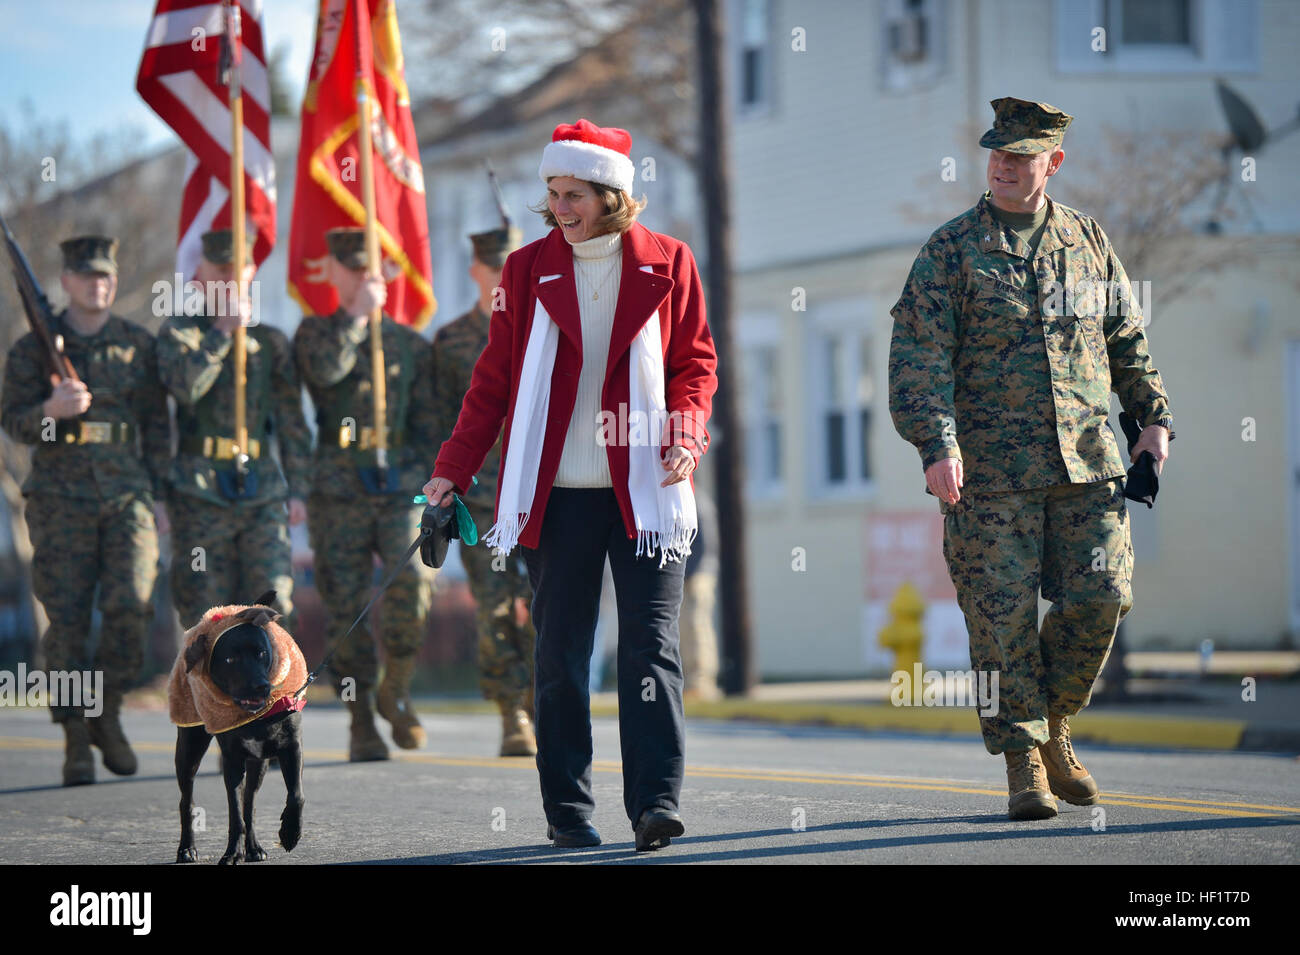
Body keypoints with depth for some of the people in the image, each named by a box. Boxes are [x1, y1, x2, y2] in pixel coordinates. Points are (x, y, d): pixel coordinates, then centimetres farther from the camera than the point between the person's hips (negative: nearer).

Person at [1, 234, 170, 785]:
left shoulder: (139, 345, 10)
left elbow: (156, 425, 12)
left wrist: (160, 497, 7)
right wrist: (52, 409, -20)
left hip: (127, 494, 1)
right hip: (61, 497, -1)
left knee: (130, 605, -14)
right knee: (67, 620, -4)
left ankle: (107, 714, 6)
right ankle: (76, 740, 4)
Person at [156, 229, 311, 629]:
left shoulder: (271, 341, 14)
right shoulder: (179, 331, 7)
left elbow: (292, 422, 14)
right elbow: (186, 386, -14)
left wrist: (297, 489, 6)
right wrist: (223, 331, -14)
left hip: (263, 493, 2)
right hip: (201, 492, -2)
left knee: (274, 603, -7)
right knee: (208, 611, 0)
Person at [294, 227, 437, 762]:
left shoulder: (411, 344, 15)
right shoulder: (315, 332, 9)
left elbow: (427, 424, 15)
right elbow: (326, 368, -16)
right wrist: (358, 316, -10)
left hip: (401, 484, 1)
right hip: (339, 491, -1)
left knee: (413, 578, -21)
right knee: (347, 606, -2)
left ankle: (396, 691, 0)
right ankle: (361, 724, 6)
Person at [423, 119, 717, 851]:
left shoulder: (667, 263, 3)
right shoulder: (529, 269, 5)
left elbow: (696, 361, 7)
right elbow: (495, 378, 8)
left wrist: (686, 435, -11)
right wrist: (454, 469, 3)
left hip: (645, 488, -1)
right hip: (559, 491, 1)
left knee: (650, 646, -6)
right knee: (562, 654, 4)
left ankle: (657, 800, -7)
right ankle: (568, 807, 12)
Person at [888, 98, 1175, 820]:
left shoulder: (1088, 242, 12)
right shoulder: (951, 250, 1)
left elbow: (1128, 340, 21)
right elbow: (918, 357, -6)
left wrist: (1153, 417, 13)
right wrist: (935, 444, -18)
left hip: (1088, 462, 3)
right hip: (992, 470, -3)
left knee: (1101, 597, -3)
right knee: (1004, 616, -3)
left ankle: (1054, 728, 19)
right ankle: (1023, 764, 6)